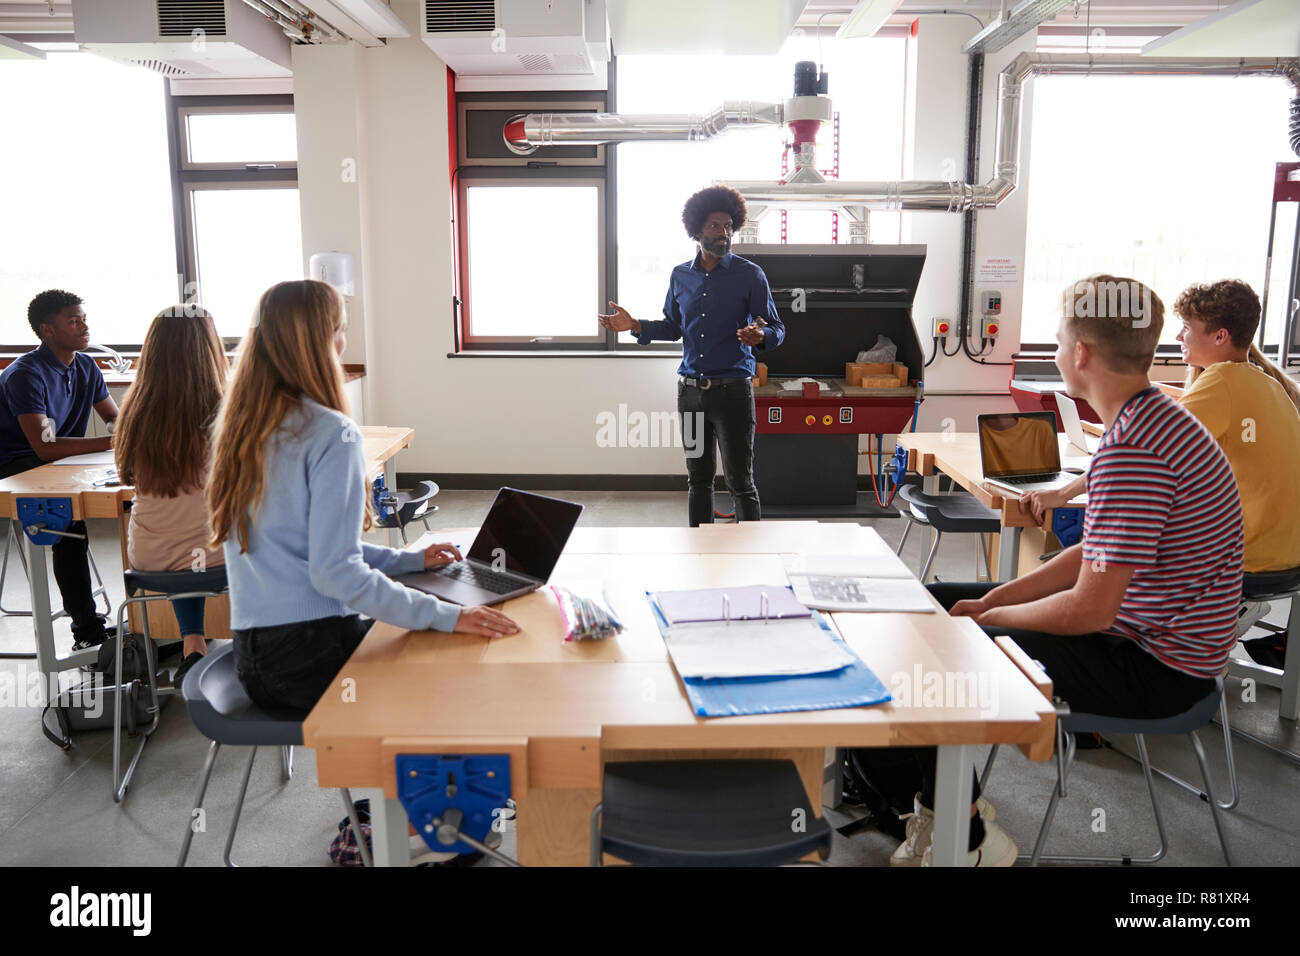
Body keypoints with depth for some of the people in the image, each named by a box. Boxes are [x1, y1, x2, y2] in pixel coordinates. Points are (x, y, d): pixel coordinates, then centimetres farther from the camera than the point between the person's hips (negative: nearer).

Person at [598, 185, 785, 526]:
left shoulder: (750, 275, -1)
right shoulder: (680, 275, 10)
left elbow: (776, 328, -1)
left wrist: (760, 336, -23)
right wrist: (636, 326, 6)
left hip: (732, 389, -4)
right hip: (691, 389, 4)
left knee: (740, 482, -2)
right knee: (698, 480, 12)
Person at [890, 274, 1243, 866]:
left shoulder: (1132, 451, -29)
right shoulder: (1155, 420, 6)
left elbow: (1089, 609, -28)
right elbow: (1097, 555, 11)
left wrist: (990, 617, -11)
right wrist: (994, 599, 4)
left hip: (1154, 669, -10)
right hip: (1150, 638, 10)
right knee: (930, 604, 11)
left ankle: (963, 839, 10)